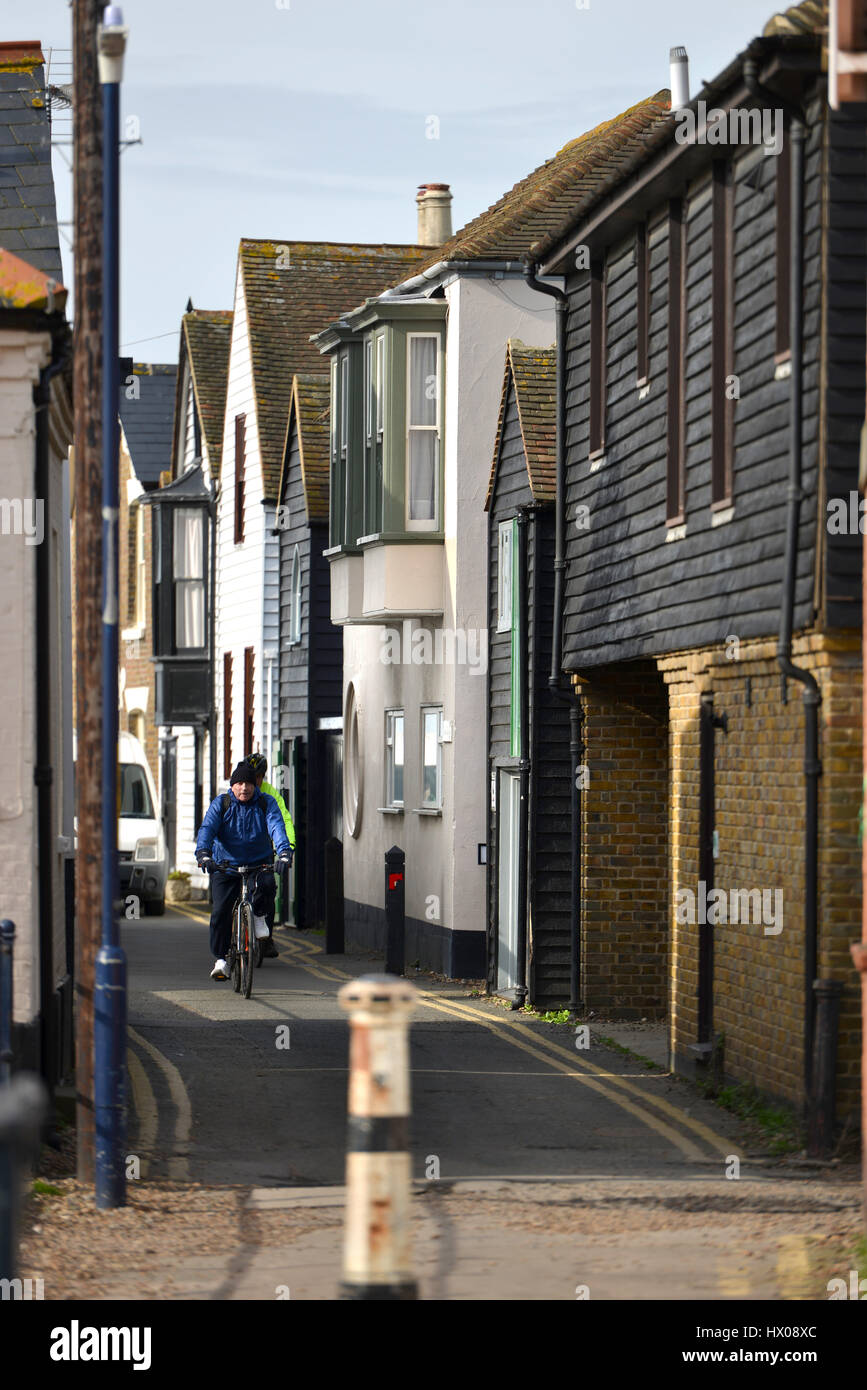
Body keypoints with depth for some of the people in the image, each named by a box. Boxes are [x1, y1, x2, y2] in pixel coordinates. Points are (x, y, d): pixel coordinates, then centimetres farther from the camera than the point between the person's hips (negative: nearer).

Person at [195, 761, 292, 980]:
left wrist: (284, 851, -35)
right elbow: (207, 829, -15)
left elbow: (277, 827, -16)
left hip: (259, 863, 0)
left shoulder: (267, 803, -2)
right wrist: (203, 853, -34)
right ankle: (220, 960, 0)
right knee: (221, 911, -11)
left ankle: (259, 916, 1)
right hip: (225, 865, 0)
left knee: (266, 885, -32)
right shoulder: (220, 804, -3)